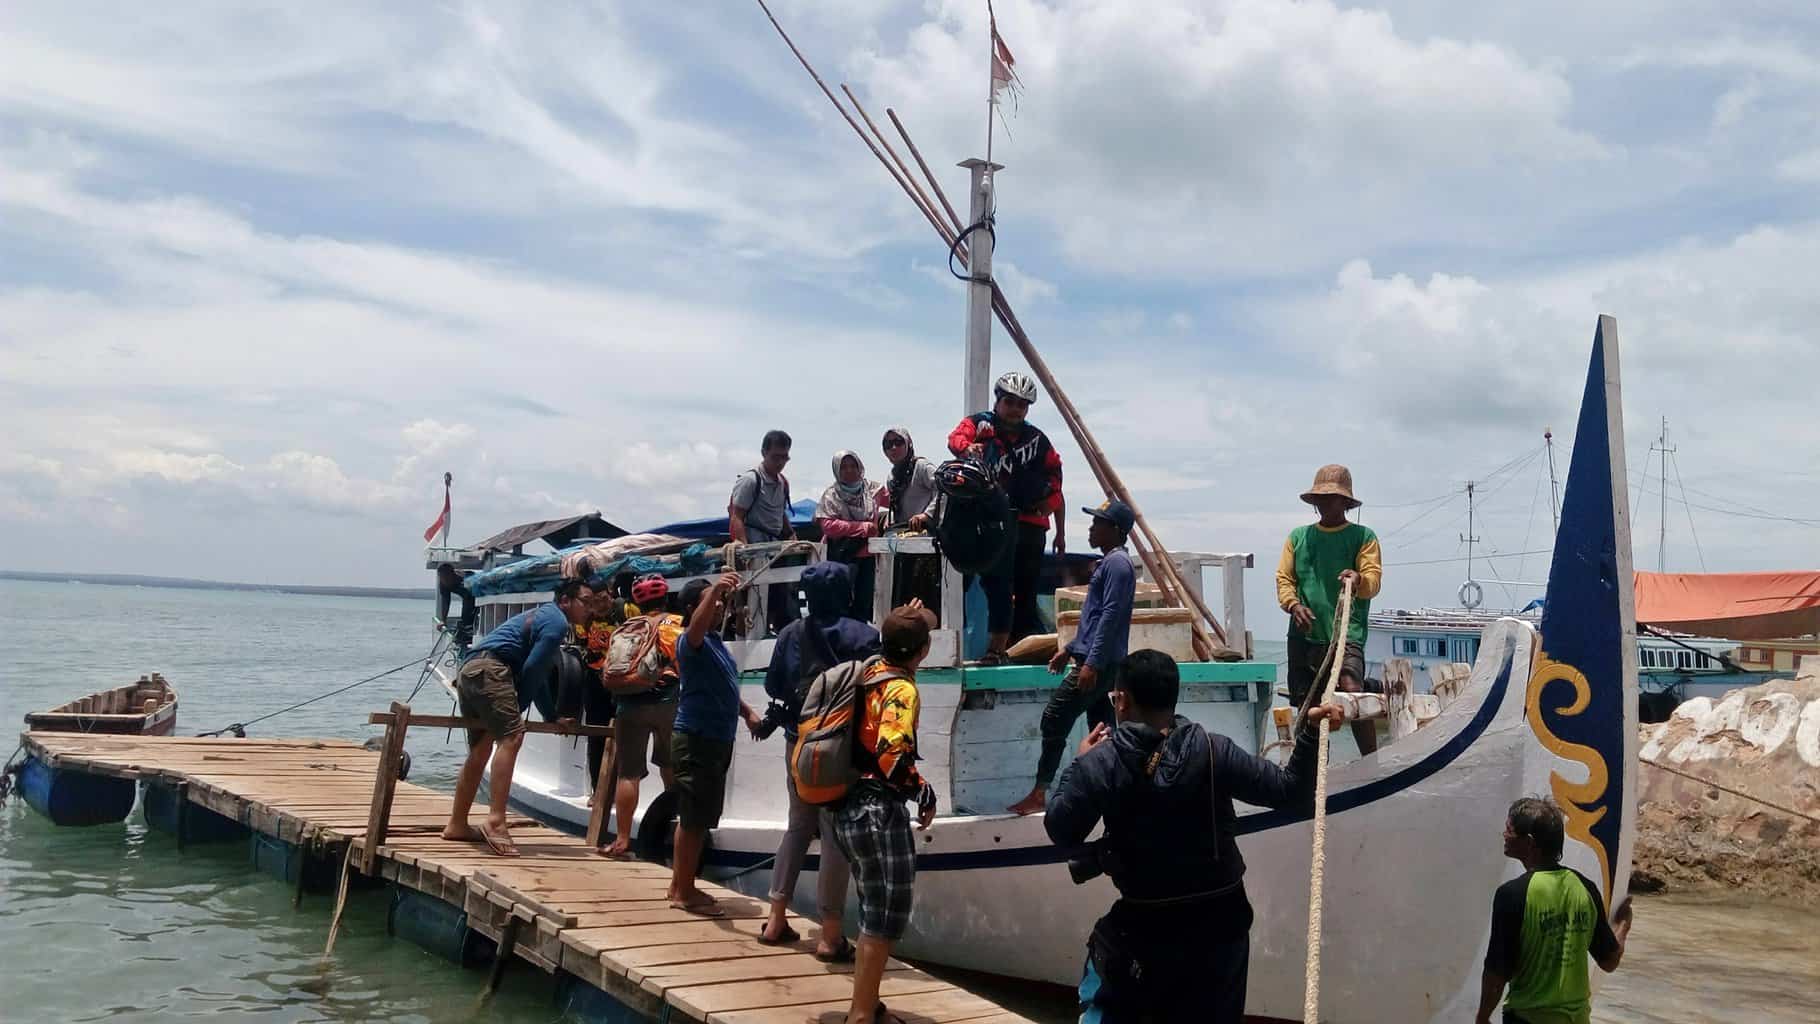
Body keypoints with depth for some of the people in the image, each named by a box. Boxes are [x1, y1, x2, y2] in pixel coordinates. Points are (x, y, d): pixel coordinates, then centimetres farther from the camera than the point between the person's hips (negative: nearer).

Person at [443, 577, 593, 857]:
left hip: (468, 671, 11)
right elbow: (532, 669, -11)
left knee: (480, 750, 18)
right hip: (488, 669, -11)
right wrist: (516, 709, -1)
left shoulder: (544, 616, 29)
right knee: (511, 735, -22)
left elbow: (543, 675, 31)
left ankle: (457, 825, 27)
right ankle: (496, 821, -33)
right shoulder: (557, 622, -3)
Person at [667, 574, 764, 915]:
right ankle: (683, 893, 4)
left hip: (717, 740, 9)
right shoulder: (692, 642, -14)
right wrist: (715, 589, -53)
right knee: (694, 819, -4)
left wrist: (747, 712, 16)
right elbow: (697, 626, -38)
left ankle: (681, 886, 25)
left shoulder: (717, 642, 14)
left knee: (698, 818, 16)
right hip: (695, 740, -9)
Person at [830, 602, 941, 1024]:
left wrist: (901, 623, 35)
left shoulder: (869, 671, 7)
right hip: (879, 812, -9)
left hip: (851, 807, 9)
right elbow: (892, 754, -26)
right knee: (885, 920, 0)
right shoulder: (902, 690, -16)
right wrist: (923, 790, -12)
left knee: (875, 912, 21)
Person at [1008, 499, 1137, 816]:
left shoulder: (1118, 563, -12)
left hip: (1099, 664, -10)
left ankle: (1039, 794, -4)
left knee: (1054, 719, -8)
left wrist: (1091, 663, -24)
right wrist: (1069, 649, 25)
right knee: (1102, 729, 9)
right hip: (1098, 663, 10)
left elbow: (1110, 616, -21)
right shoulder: (1108, 562, 19)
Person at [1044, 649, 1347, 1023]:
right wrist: (1309, 732, -4)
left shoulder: (1100, 762, -15)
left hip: (1144, 923, -2)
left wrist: (1080, 765, 6)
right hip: (1219, 919, 2)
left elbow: (1060, 831, -5)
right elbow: (1289, 791, -10)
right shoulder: (1212, 750, -12)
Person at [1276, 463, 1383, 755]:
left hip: (1346, 632, -4)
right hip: (1303, 635, 4)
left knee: (1352, 693, -23)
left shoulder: (1362, 536, 6)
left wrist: (1359, 579, -29)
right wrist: (1293, 604, -10)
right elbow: (1283, 578, 11)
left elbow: (1374, 580, -5)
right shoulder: (1298, 536, 16)